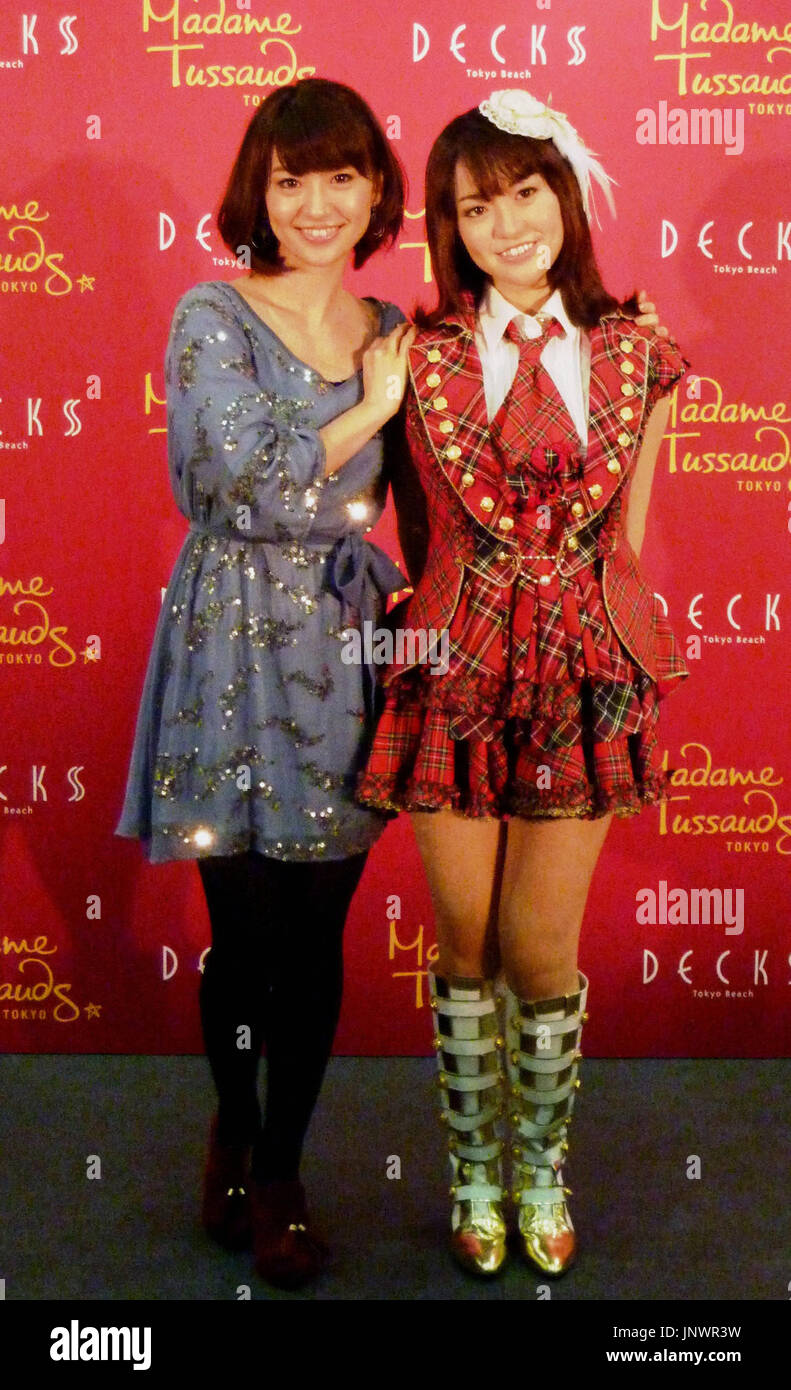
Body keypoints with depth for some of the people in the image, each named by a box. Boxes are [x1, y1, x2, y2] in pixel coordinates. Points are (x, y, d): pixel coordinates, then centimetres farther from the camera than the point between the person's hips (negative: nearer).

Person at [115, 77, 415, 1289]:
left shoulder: (394, 334, 10)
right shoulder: (212, 318, -5)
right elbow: (249, 488, -16)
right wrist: (368, 412, -8)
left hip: (347, 655, 4)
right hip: (237, 656, -4)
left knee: (318, 941, 9)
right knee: (246, 935, 5)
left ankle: (280, 1170, 29)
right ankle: (235, 1127, 34)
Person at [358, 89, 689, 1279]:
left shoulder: (632, 355, 4)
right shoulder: (427, 355, 0)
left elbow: (625, 540, 8)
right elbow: (425, 530, 6)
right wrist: (466, 621, 0)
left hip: (582, 675, 1)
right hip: (459, 670, 0)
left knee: (542, 950, 5)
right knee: (466, 943, 9)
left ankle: (543, 1170, 30)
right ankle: (475, 1171, 30)